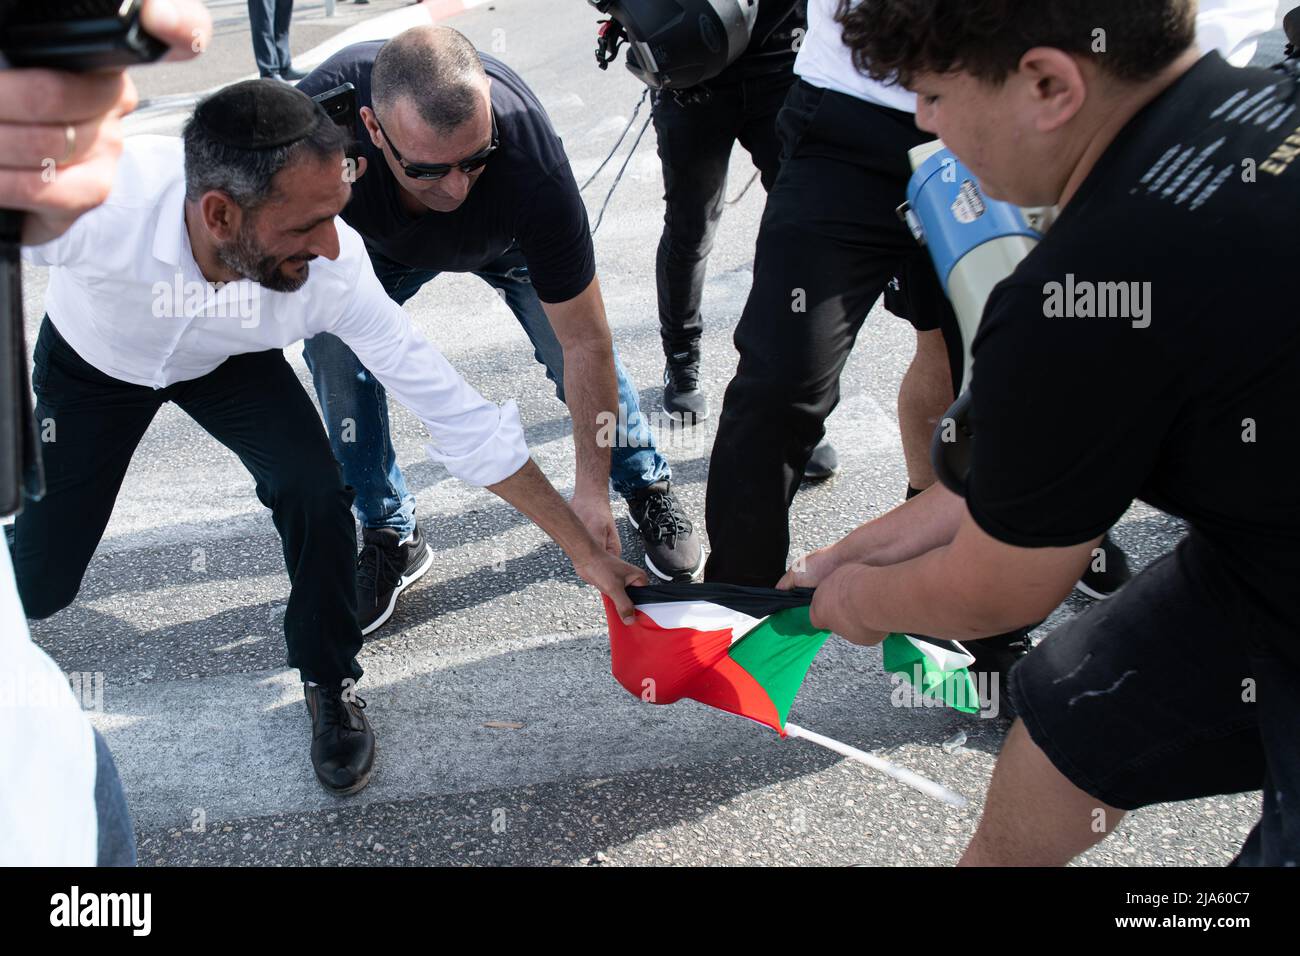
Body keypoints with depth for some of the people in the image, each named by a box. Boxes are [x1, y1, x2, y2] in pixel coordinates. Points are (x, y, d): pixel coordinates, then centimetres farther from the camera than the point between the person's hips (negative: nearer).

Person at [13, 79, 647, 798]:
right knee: (35, 587, 1)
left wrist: (585, 551, -24)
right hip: (92, 360, 0)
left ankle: (329, 683, 3)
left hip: (228, 361, 0)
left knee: (315, 493, -25)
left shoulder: (335, 271, -36)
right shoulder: (97, 203, -45)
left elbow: (460, 418, -28)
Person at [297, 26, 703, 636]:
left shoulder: (534, 168, -46)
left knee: (575, 346, -12)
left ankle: (647, 487, 19)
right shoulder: (316, 111, -43)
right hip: (378, 239, 2)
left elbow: (586, 344, -35)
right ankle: (391, 536, 5)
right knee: (334, 350, -15)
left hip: (509, 236, -1)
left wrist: (591, 489, -30)